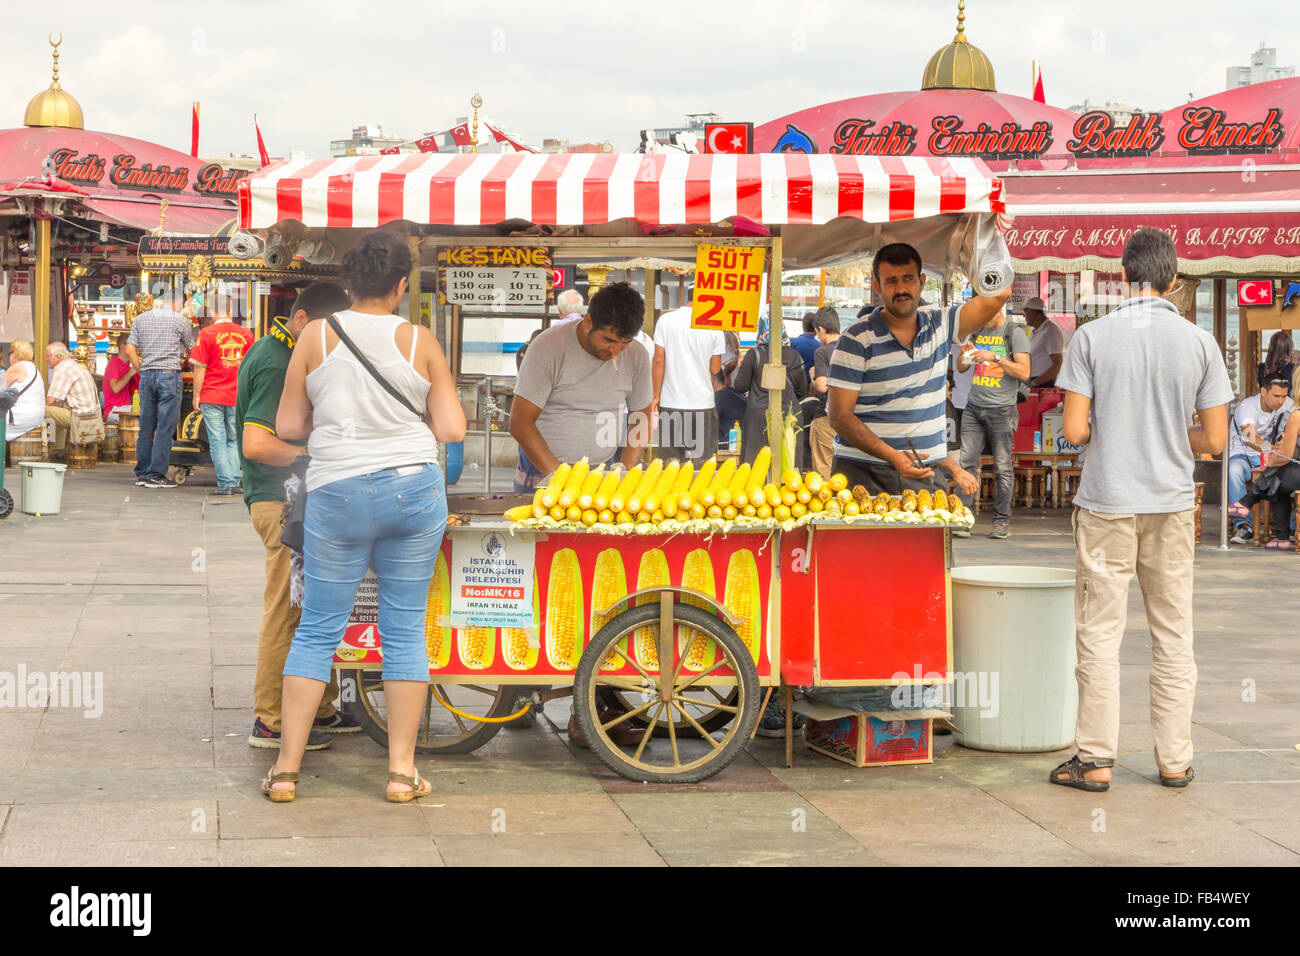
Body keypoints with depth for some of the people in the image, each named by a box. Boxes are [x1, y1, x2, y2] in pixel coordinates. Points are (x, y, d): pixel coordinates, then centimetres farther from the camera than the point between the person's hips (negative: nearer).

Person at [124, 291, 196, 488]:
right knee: (165, 428, -2)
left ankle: (142, 473, 13)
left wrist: (141, 371, 13)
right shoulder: (180, 320, 1)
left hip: (147, 375, 4)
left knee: (146, 426, 10)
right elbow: (191, 350, 9)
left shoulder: (140, 319, 11)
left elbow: (130, 350, 5)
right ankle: (156, 474, -4)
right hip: (170, 374, -4)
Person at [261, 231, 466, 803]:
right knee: (405, 630, 8)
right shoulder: (420, 341, -1)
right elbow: (453, 429, -2)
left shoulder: (317, 336, -1)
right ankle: (402, 770, 10)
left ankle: (286, 769, 10)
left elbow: (287, 426, 3)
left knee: (317, 630, 8)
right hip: (415, 488, 0)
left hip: (337, 494, 0)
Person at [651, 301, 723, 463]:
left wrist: (657, 395, 3)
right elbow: (715, 369, -1)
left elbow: (658, 360, -3)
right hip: (703, 402, -1)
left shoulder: (665, 320, -2)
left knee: (670, 462, 8)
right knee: (703, 462, 6)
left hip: (671, 402, 1)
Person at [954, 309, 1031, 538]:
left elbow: (1024, 372, -10)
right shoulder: (978, 331, 14)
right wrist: (964, 353, -1)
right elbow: (961, 368, 20)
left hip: (1001, 409, -5)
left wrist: (996, 357, -18)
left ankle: (1002, 521, 6)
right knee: (966, 462, -4)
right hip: (974, 407, 5)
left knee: (1003, 467, -1)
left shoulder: (1015, 333, -3)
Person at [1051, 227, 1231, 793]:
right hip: (1172, 504, 2)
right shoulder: (1199, 343, -1)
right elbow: (1215, 439, 0)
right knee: (1173, 635, 10)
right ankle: (1175, 760, 15)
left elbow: (1073, 430, -9)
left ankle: (1095, 760, 7)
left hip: (1106, 504, -2)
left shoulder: (1092, 337, -7)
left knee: (1100, 633, 4)